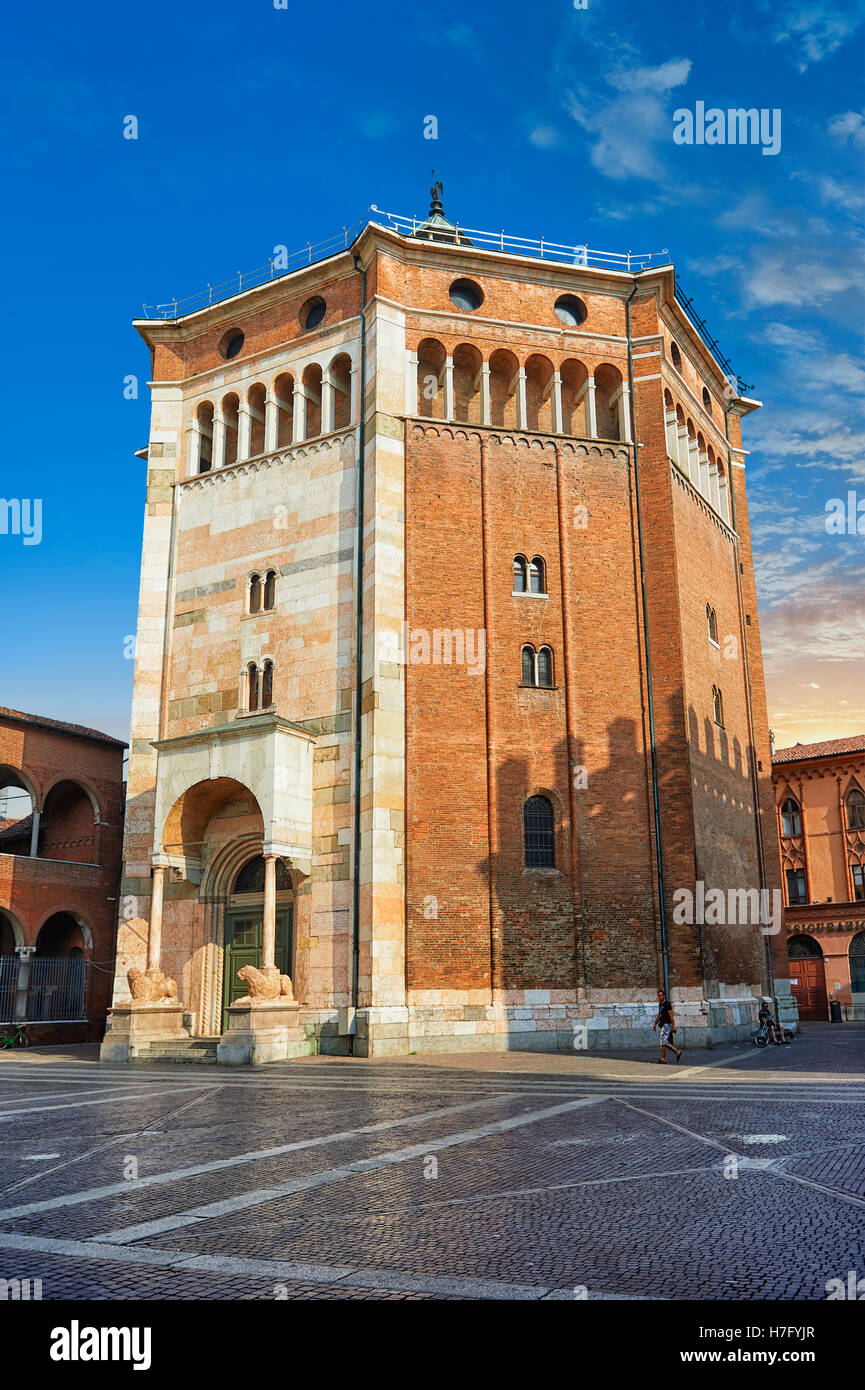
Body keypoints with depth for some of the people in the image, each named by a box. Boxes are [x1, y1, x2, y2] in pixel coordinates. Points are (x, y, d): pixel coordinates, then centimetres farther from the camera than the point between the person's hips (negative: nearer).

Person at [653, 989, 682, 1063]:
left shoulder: (667, 1004, -12)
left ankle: (663, 1058, -4)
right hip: (663, 1025, 9)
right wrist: (655, 1023, 26)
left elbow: (671, 1015, -15)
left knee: (663, 1041, -9)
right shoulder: (660, 1004, 15)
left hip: (667, 1025, -9)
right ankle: (677, 1052, 17)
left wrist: (673, 1026, -19)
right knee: (668, 1043, 9)